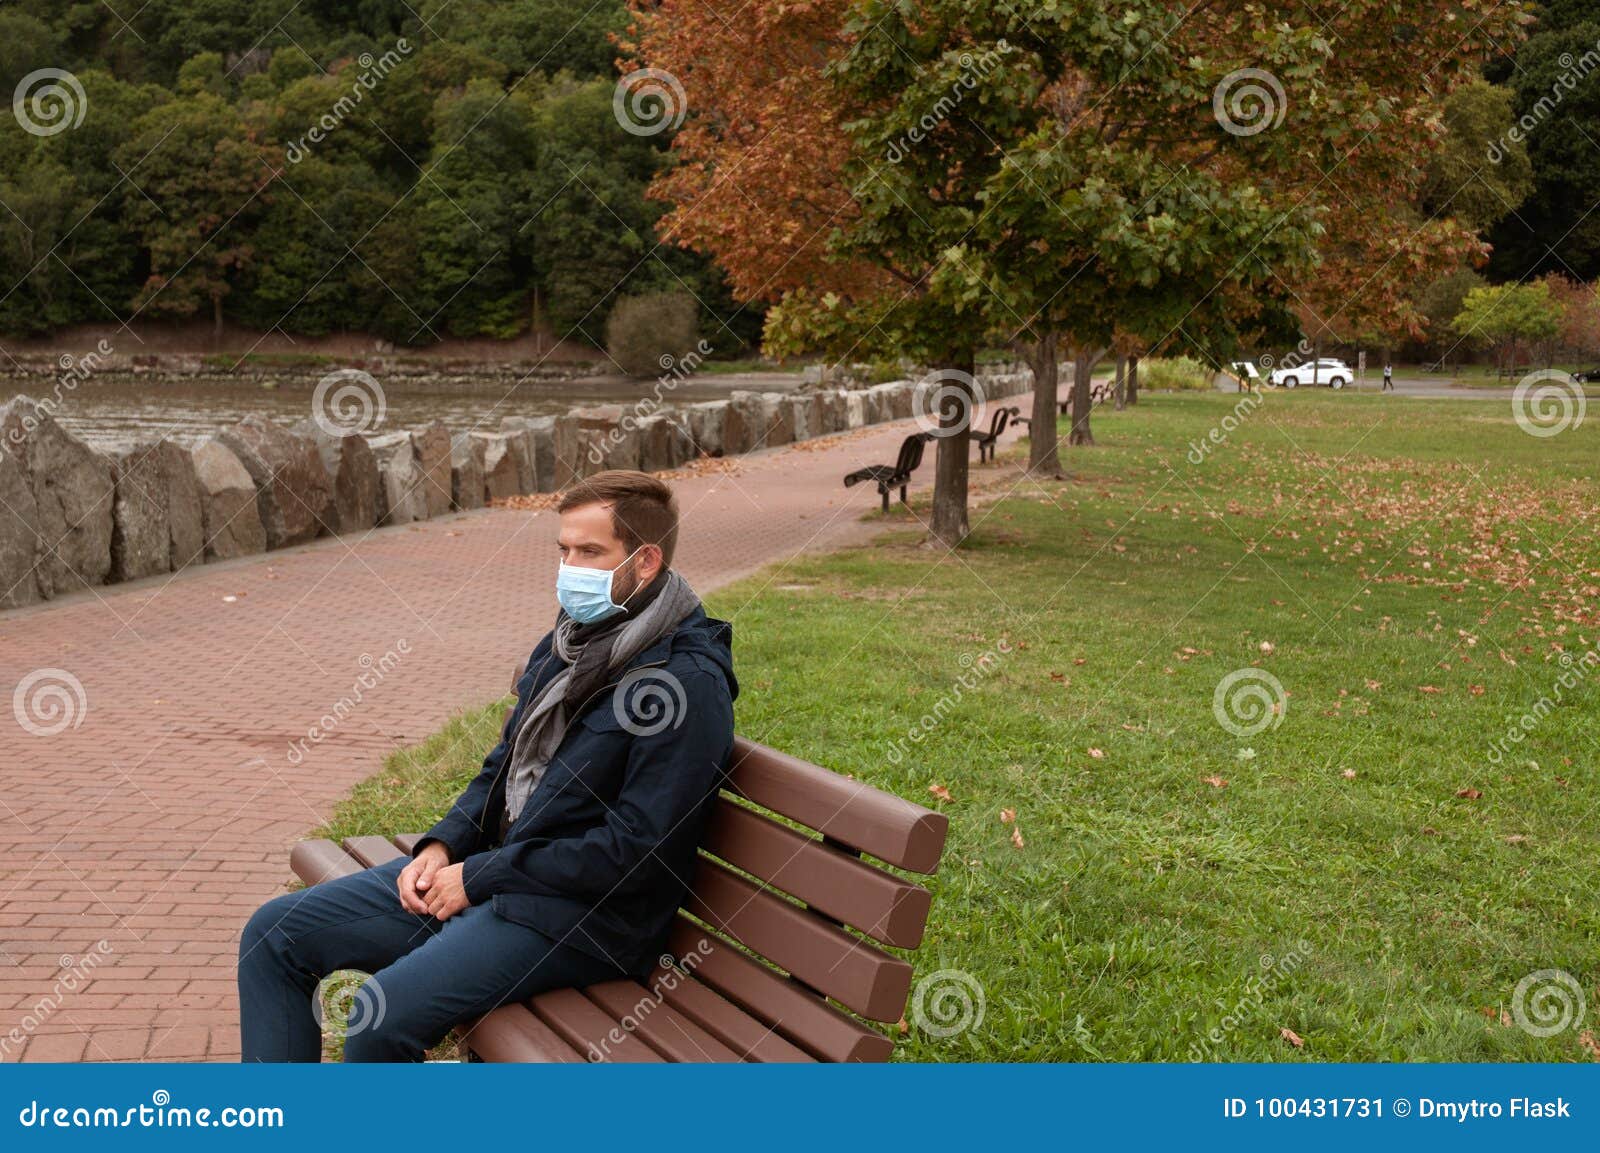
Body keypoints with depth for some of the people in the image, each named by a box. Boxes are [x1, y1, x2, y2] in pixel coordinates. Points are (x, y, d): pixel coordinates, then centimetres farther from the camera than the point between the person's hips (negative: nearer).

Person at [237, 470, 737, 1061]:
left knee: (382, 1013, -28)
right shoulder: (566, 645, 11)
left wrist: (479, 877, -15)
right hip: (489, 869, 9)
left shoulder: (689, 686, -17)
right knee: (274, 934, 4)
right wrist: (442, 846, 2)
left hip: (580, 917, -9)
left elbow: (634, 849, -20)